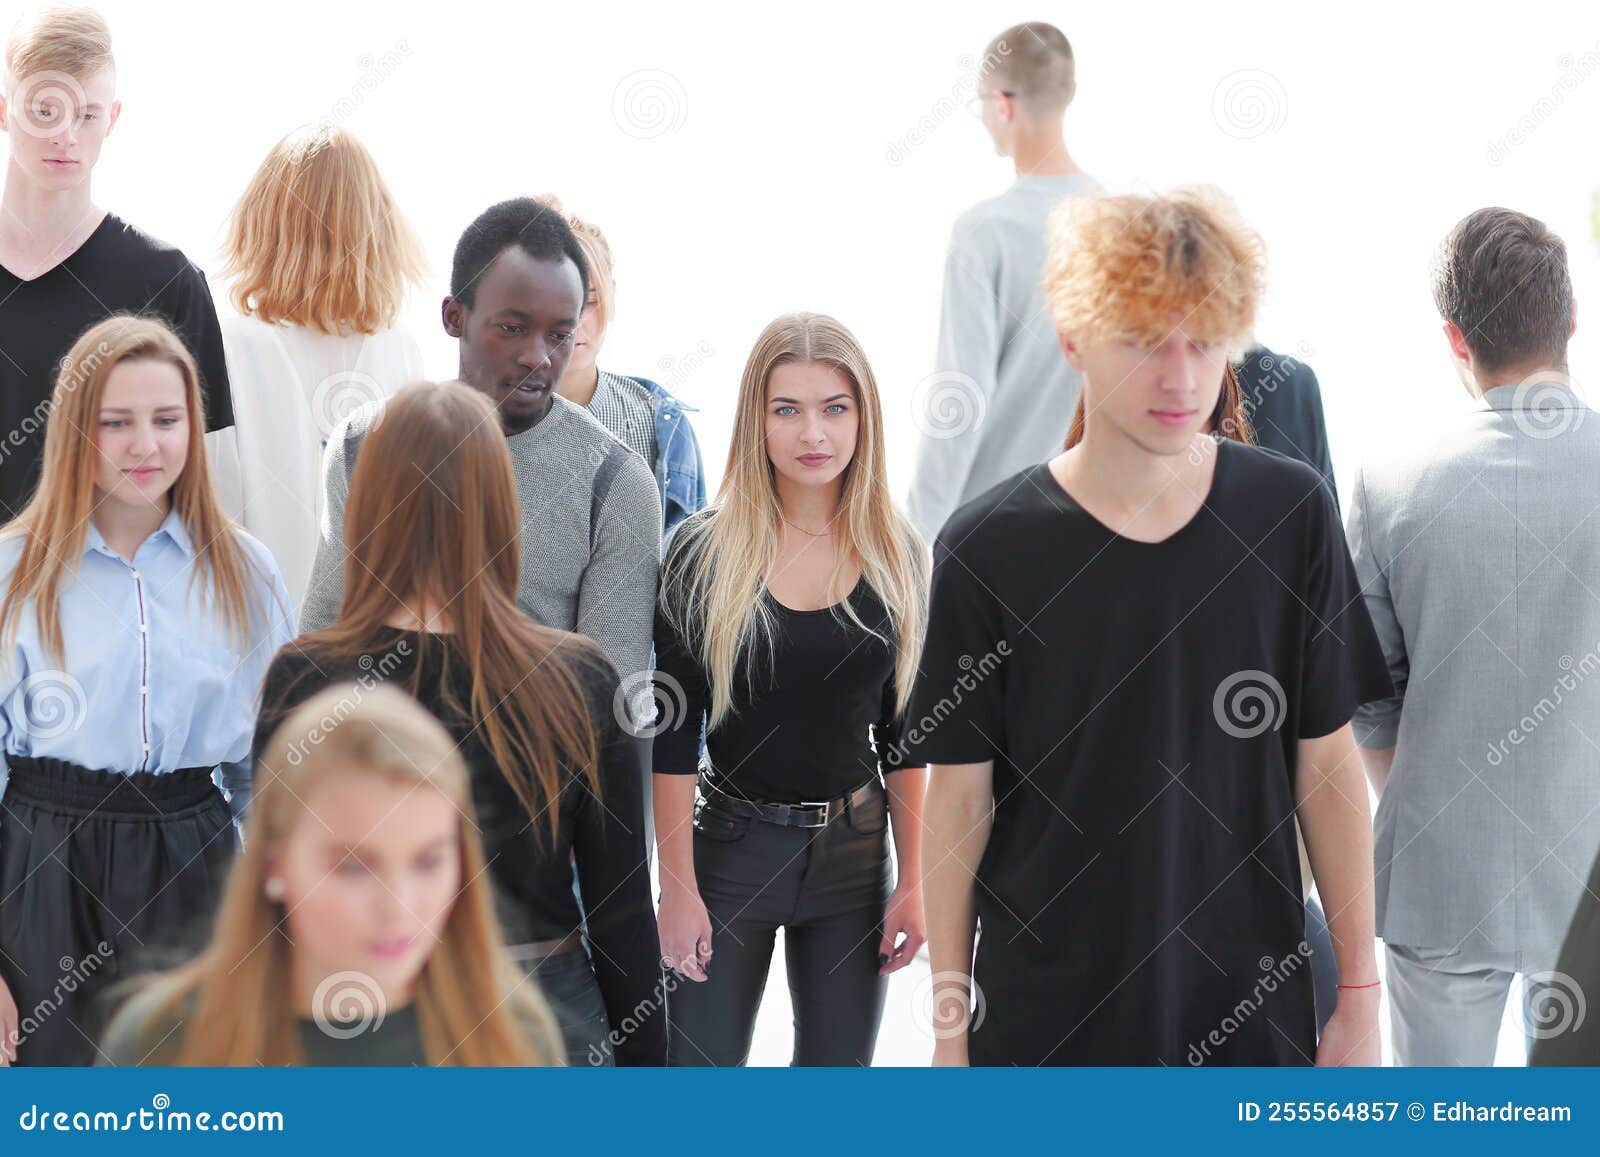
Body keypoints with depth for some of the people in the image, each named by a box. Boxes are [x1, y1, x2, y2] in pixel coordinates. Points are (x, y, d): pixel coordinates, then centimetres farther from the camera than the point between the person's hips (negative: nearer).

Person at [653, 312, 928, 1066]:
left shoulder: (898, 557, 2)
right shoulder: (704, 551, -7)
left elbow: (904, 733, 6)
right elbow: (673, 730, -6)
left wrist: (913, 882, 2)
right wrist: (678, 888, -10)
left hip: (854, 851, 3)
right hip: (731, 844, -2)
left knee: (839, 1062, 9)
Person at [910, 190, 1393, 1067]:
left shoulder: (1291, 515, -4)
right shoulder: (986, 548, -9)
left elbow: (1326, 767, 2)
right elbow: (958, 799, -3)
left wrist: (1360, 994, 3)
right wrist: (949, 1026, -1)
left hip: (1253, 1014, 1)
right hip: (1043, 1019, -1)